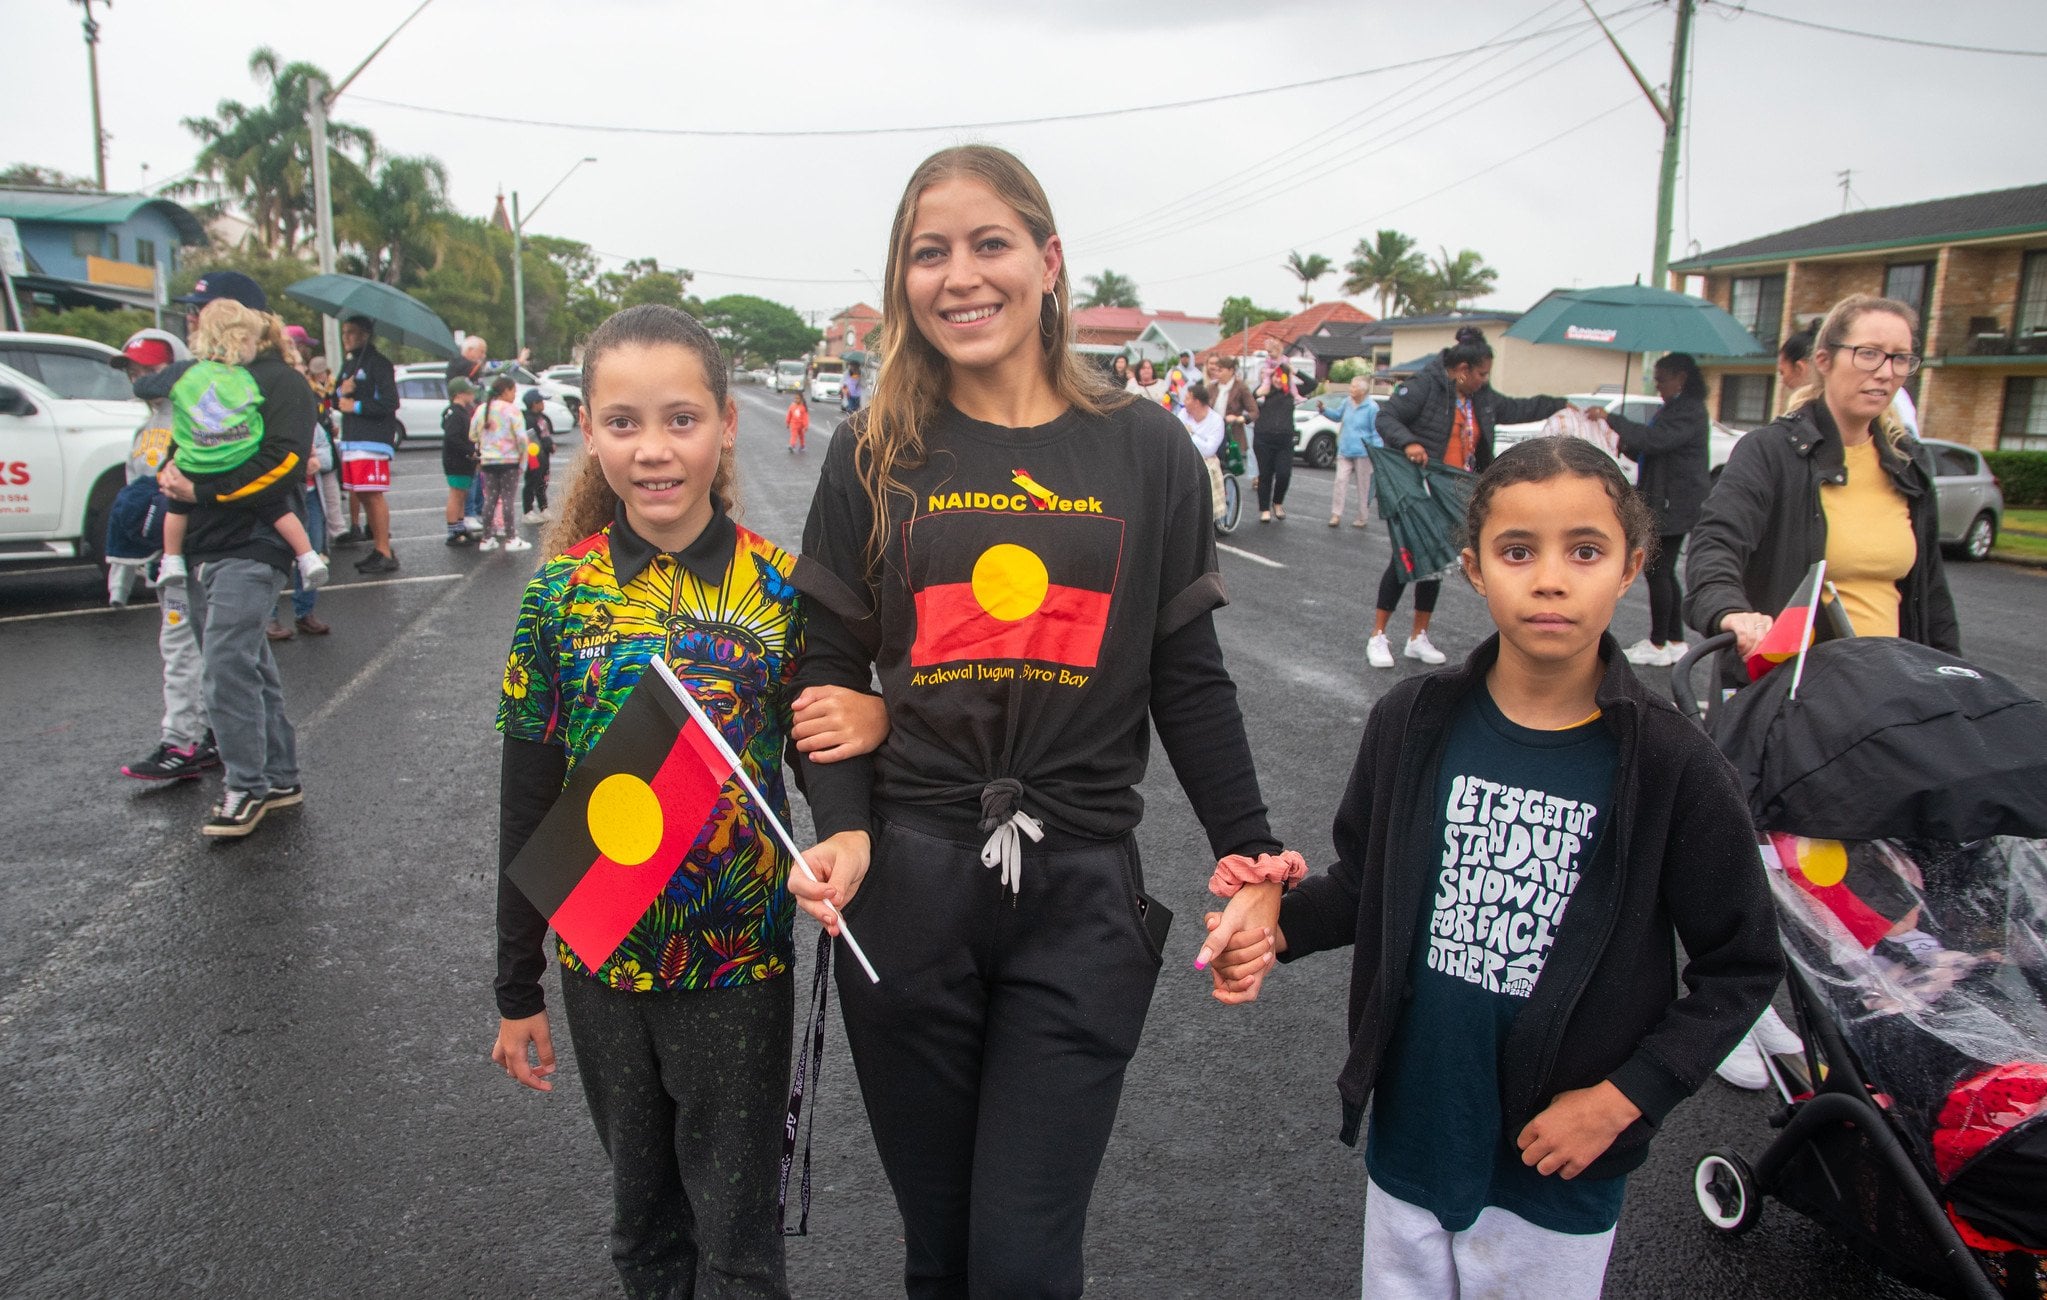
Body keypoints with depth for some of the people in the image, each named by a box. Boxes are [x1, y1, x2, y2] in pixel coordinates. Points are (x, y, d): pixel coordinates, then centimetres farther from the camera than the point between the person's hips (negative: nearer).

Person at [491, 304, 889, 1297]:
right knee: (644, 1215, 21)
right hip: (602, 958, 2)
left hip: (740, 961, -1)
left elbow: (822, 764, -1)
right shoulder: (560, 593, -7)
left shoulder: (780, 587, -10)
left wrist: (867, 720, -25)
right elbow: (526, 804, 0)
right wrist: (517, 991, 5)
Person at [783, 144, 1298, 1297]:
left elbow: (1189, 680, 6)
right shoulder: (876, 457, 4)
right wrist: (842, 825, -10)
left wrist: (1250, 850, 0)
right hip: (908, 888, 1)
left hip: (1081, 897, -1)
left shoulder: (1146, 449, 3)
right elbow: (831, 666, 5)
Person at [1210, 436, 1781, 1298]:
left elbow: (1742, 965, -5)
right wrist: (1279, 927, -13)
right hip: (1409, 1139, 2)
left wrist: (1624, 1097, -12)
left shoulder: (1672, 767, -14)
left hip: (1559, 1171, -2)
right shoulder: (1413, 724, -7)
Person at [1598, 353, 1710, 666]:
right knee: (1663, 572, 13)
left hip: (1674, 505, -10)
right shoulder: (1672, 409, 18)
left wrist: (1612, 418, -21)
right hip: (1664, 503, 10)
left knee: (1658, 572, -6)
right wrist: (1626, 446, 2)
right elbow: (1651, 452, 22)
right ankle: (1675, 642, 20)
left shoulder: (1689, 411, -14)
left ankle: (1658, 645, 1)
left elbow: (1655, 440, -27)